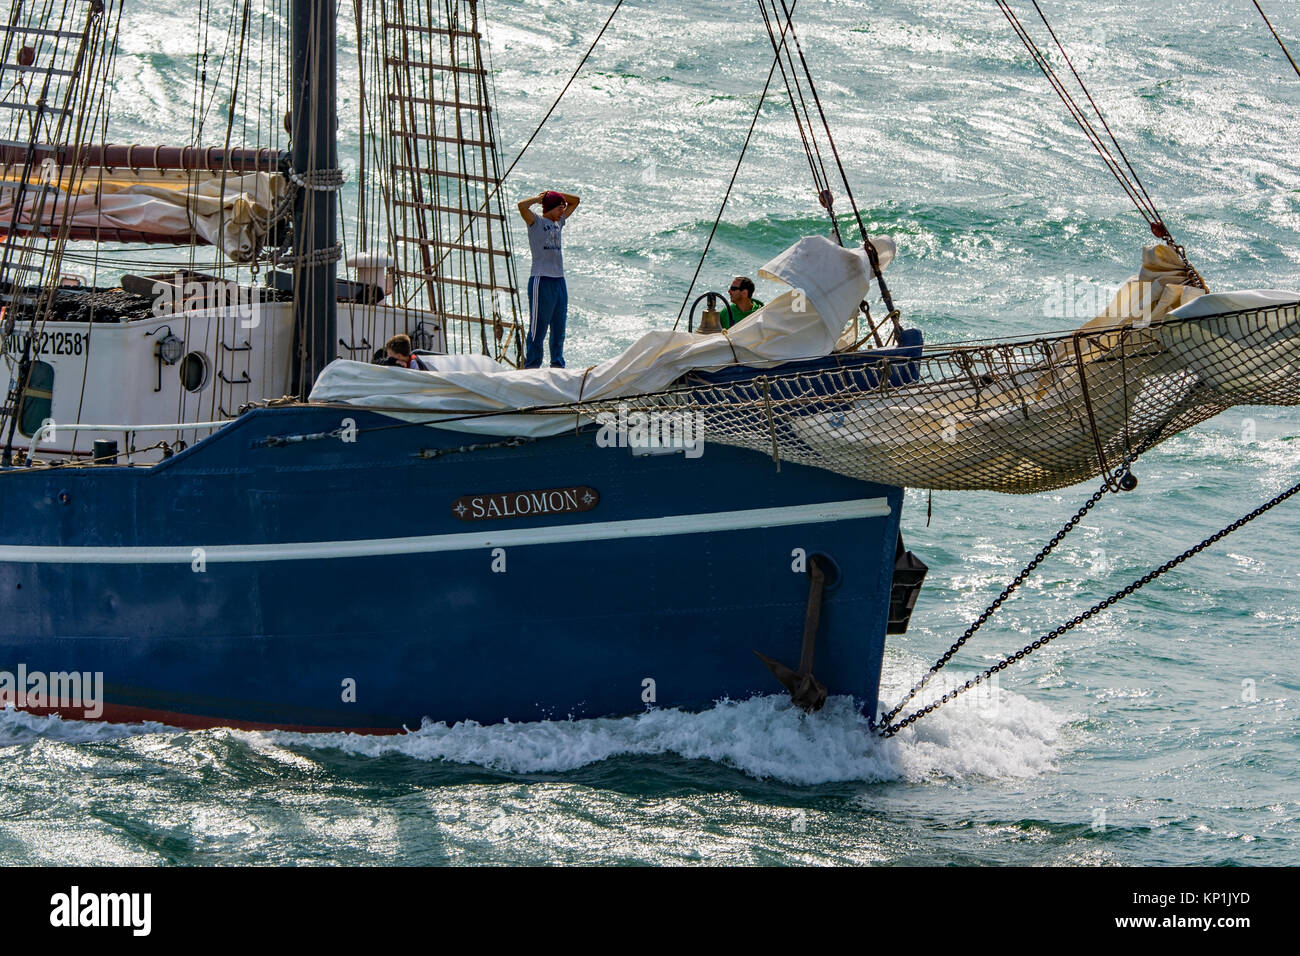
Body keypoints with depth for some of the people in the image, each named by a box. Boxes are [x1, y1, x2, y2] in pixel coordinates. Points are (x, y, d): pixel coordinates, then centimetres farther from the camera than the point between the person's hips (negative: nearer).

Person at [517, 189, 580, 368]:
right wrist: (539, 198, -5)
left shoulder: (558, 222, 17)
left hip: (559, 281, 8)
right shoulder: (536, 222, -3)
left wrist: (556, 195, 12)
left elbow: (575, 201, 28)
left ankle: (557, 365, 20)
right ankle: (531, 366, -3)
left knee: (559, 329, 12)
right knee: (538, 328, -6)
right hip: (541, 281, -8)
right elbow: (522, 206, -22)